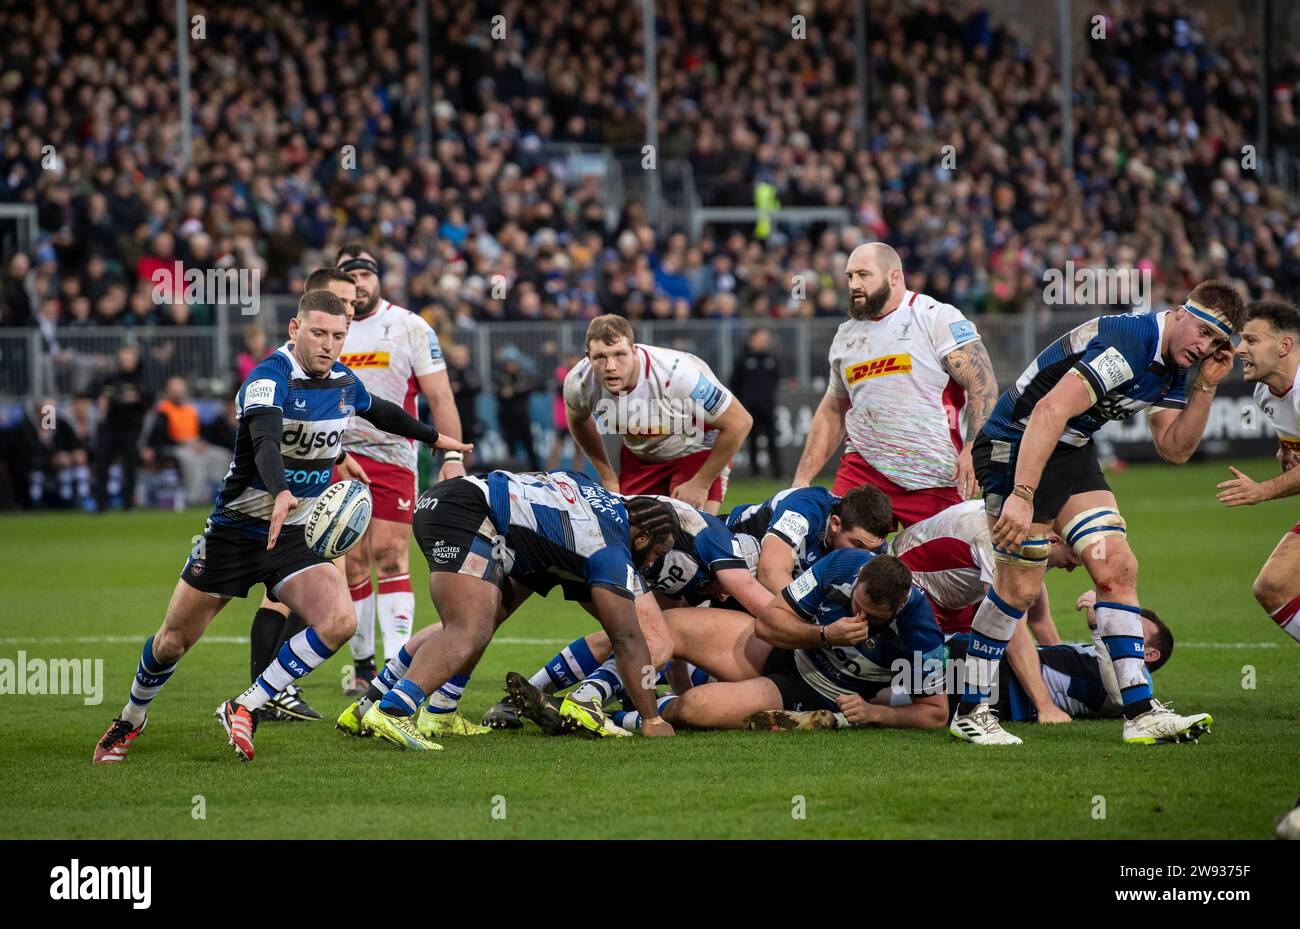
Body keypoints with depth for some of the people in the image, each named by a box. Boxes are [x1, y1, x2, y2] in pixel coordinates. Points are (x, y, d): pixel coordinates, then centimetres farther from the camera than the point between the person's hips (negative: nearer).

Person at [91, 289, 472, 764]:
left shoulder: (343, 382, 1)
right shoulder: (270, 377, -22)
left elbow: (381, 411, 25)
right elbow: (265, 443, -40)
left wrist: (435, 438, 37)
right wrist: (282, 494, -59)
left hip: (297, 537, 5)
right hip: (235, 529, -5)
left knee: (339, 622, -21)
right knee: (172, 641, 6)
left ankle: (243, 708, -10)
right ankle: (131, 720, 35)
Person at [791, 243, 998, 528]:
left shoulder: (938, 319, -2)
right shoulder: (846, 336, 18)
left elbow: (982, 386, -9)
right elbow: (832, 412, 26)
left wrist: (973, 450, -21)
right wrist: (802, 479, 20)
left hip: (933, 480, -5)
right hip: (862, 469, 5)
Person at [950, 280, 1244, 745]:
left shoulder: (1172, 366, 4)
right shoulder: (1126, 345, -27)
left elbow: (1174, 449, 8)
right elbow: (1050, 410, -35)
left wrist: (1205, 387, -6)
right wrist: (1021, 496, -40)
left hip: (1072, 453, 9)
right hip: (1016, 446, -9)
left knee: (1118, 568, 0)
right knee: (1020, 586, -9)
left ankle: (1141, 711, 0)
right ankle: (969, 711, 4)